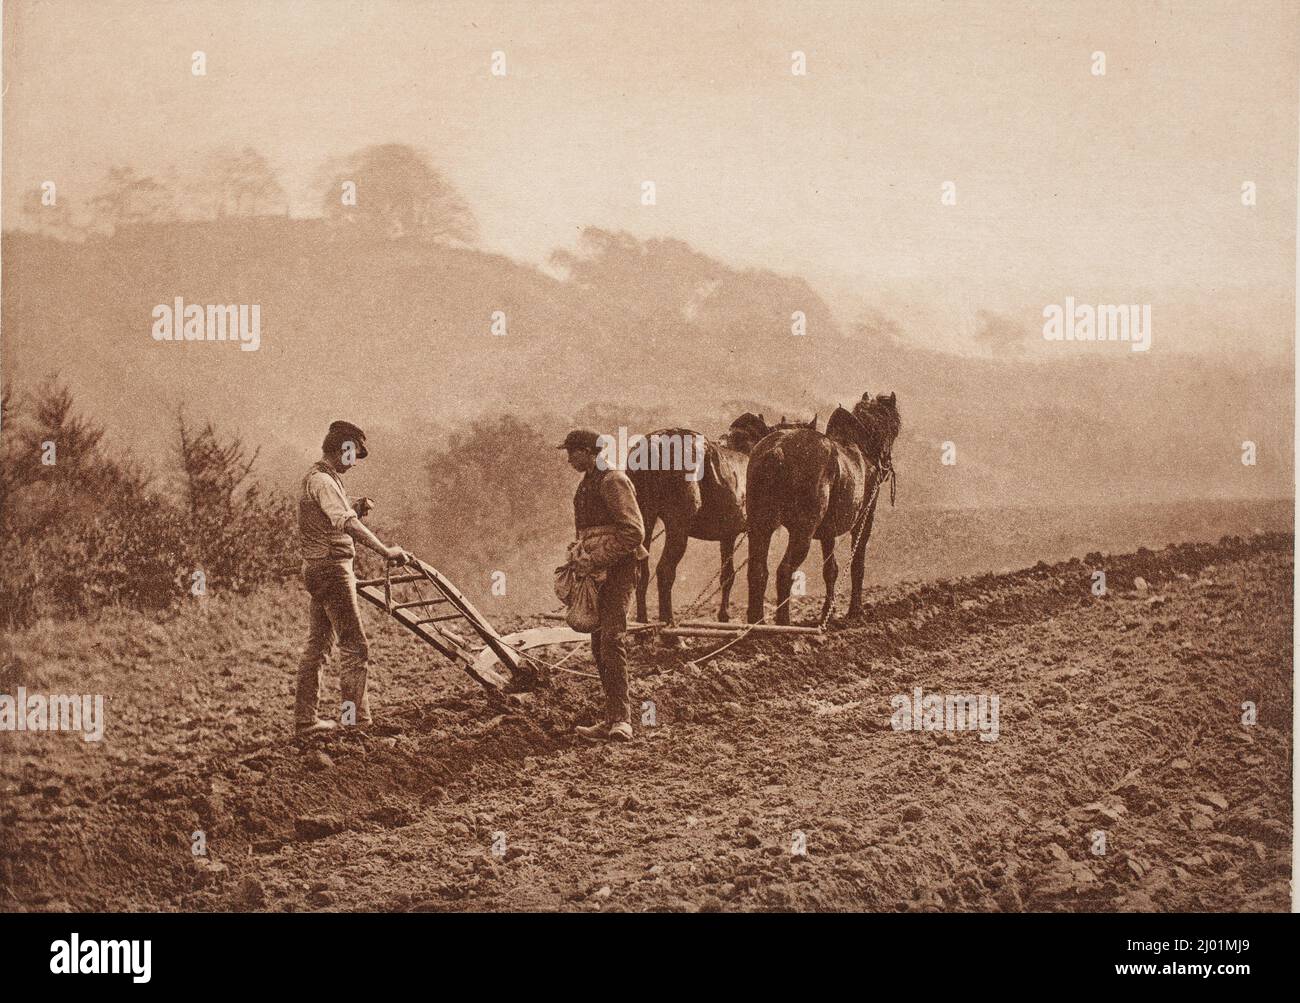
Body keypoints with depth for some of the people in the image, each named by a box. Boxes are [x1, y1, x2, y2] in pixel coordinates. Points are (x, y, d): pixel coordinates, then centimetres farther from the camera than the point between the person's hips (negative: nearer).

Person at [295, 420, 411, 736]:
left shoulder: (324, 478, 17)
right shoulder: (322, 481, -17)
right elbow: (347, 524, -30)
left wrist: (356, 507, 1)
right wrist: (385, 551, -37)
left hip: (318, 569, 11)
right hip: (331, 568, -11)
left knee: (318, 644, 13)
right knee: (355, 647, -9)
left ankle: (304, 718, 15)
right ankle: (356, 720, -9)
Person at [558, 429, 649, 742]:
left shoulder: (613, 481, -10)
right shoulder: (587, 484, 19)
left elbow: (633, 532, -18)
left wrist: (596, 560, -19)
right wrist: (582, 559, 14)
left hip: (617, 569, -10)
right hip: (597, 572, 10)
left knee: (612, 639, -19)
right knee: (599, 645, 7)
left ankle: (621, 721, -23)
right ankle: (613, 720, 10)